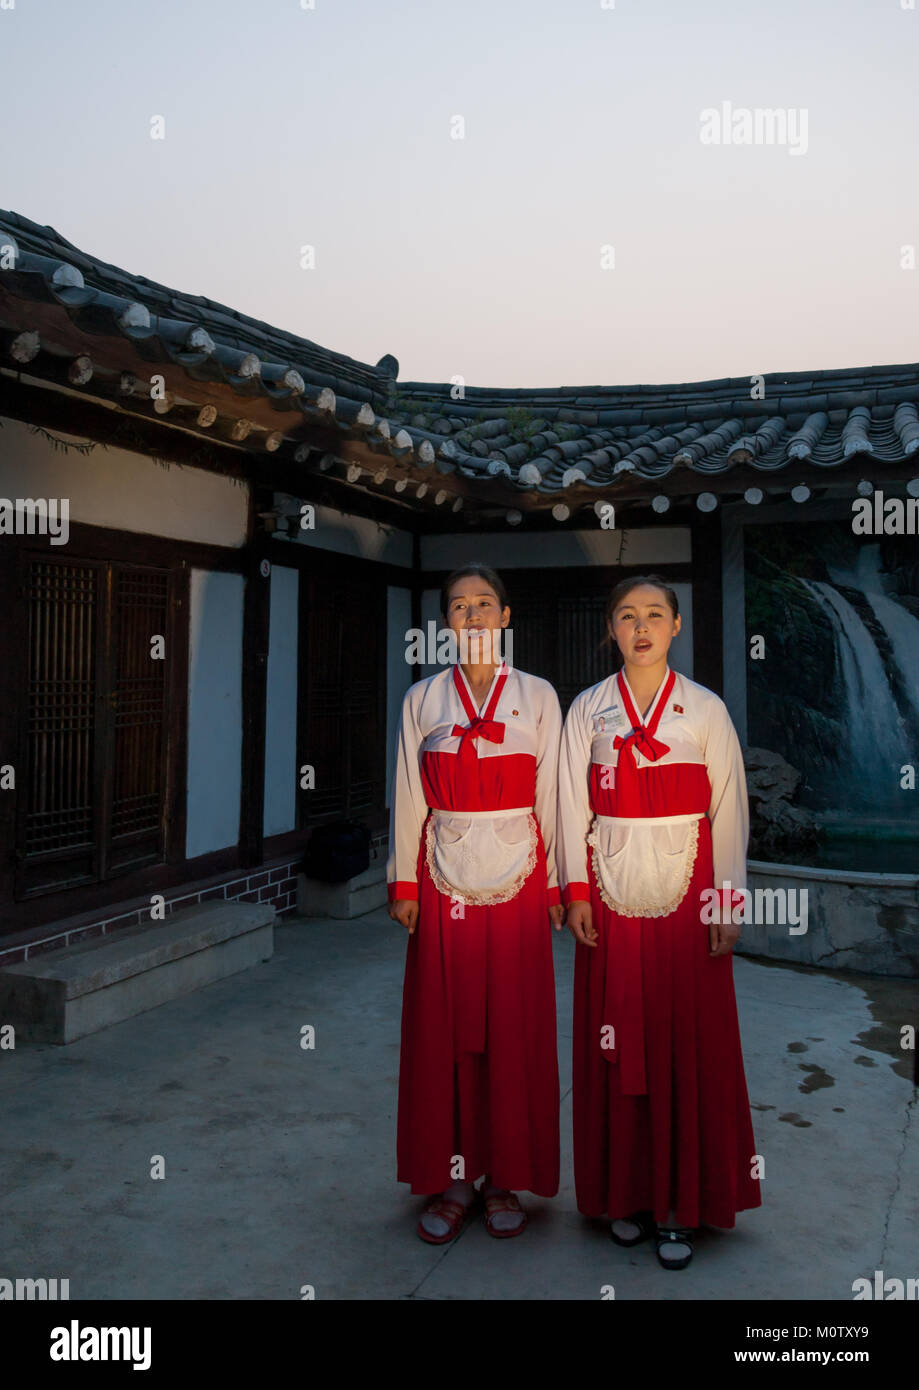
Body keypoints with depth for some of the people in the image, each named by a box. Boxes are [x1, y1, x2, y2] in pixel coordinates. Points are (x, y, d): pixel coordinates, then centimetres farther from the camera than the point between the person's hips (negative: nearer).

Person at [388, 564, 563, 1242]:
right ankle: (454, 1178, 20)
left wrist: (555, 883, 1)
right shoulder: (423, 699, 5)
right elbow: (409, 797, 5)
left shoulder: (538, 696, 3)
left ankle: (506, 1178, 21)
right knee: (445, 1028, 5)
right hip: (445, 880, 1)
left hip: (518, 879, -1)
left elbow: (552, 796, 3)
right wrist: (404, 883, 2)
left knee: (515, 1028, 5)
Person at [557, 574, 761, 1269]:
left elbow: (729, 808, 1)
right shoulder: (588, 710, 4)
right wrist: (576, 892, -2)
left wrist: (727, 900, -3)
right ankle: (626, 1192, 21)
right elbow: (572, 803, 4)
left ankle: (681, 1202, 17)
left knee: (689, 1041, 3)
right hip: (612, 892, 1)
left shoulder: (706, 708, 2)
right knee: (618, 1041, 6)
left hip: (686, 888, -1)